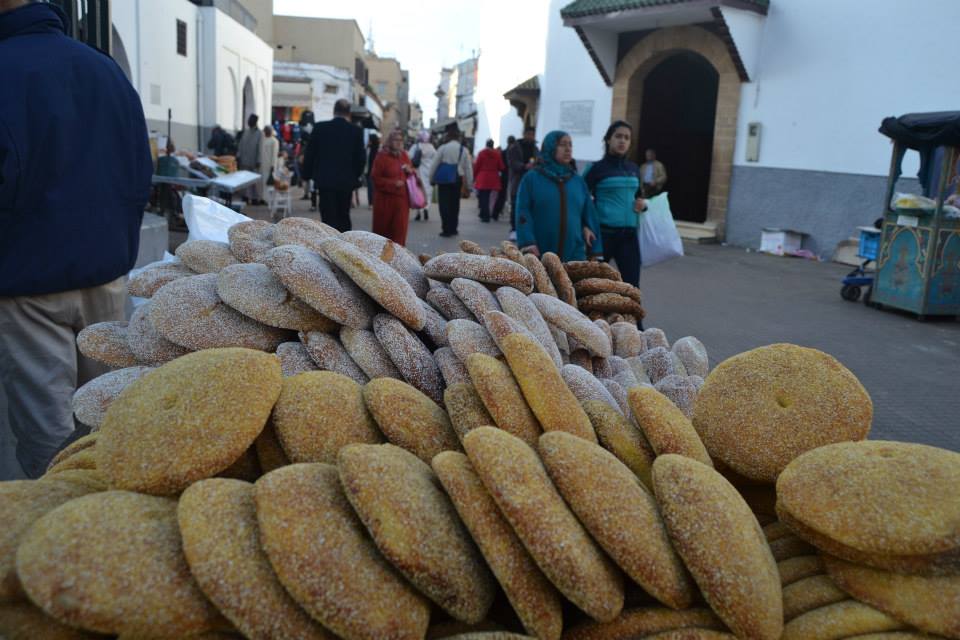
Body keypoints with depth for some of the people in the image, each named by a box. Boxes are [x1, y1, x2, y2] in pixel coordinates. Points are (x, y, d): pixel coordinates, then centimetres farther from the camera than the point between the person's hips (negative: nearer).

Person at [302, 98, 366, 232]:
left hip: (325, 181, -1)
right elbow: (360, 158, -1)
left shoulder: (319, 128, -3)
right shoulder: (356, 131, -3)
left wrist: (309, 175, 12)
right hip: (347, 182, 1)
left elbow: (309, 155, 0)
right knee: (343, 217, 14)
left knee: (328, 218, 0)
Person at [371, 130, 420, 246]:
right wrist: (393, 183, -17)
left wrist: (411, 171, -2)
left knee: (400, 226, 4)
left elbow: (412, 172, 22)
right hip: (386, 198, -5)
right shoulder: (382, 156, -7)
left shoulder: (404, 155, 11)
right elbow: (376, 178, -11)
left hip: (402, 198, 5)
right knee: (384, 227, 3)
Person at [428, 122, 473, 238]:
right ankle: (453, 229, 18)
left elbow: (434, 164, -2)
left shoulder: (443, 148, -7)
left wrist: (431, 179, 10)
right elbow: (468, 168, 3)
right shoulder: (464, 150, 2)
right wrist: (469, 184, 10)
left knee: (444, 204, 1)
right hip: (457, 180, 3)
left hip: (444, 179, -3)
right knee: (455, 204, 13)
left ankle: (447, 229, -3)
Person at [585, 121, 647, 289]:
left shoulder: (634, 169, 12)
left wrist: (642, 204, 4)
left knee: (631, 286, -2)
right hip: (604, 233, -4)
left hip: (629, 234, 4)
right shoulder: (597, 168, -3)